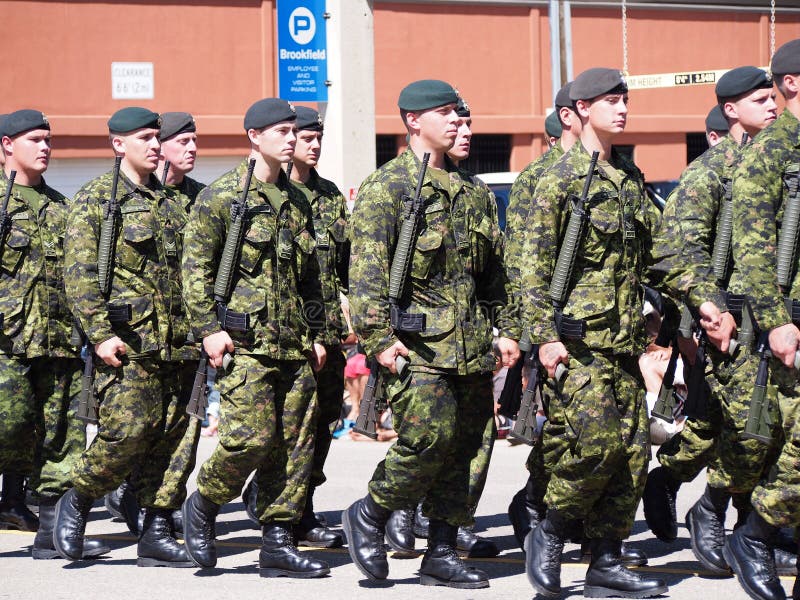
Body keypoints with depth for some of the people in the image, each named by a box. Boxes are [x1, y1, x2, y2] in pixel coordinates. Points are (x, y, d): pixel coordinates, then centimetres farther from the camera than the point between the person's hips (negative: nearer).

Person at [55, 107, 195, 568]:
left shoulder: (172, 203, 18)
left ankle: (157, 533, 8)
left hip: (176, 343, 6)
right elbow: (79, 274, -8)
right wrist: (100, 334, -16)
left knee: (171, 437, 3)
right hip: (126, 342, -6)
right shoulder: (96, 198, -1)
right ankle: (77, 502, 8)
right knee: (128, 431, -14)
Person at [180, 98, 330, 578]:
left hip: (295, 344, 6)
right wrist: (208, 329, -12)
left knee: (296, 444, 2)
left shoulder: (297, 201, 17)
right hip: (245, 340, -6)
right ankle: (203, 506, 11)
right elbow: (196, 267, -5)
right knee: (251, 437, -14)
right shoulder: (221, 197, -3)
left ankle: (278, 544, 7)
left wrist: (318, 333, 18)